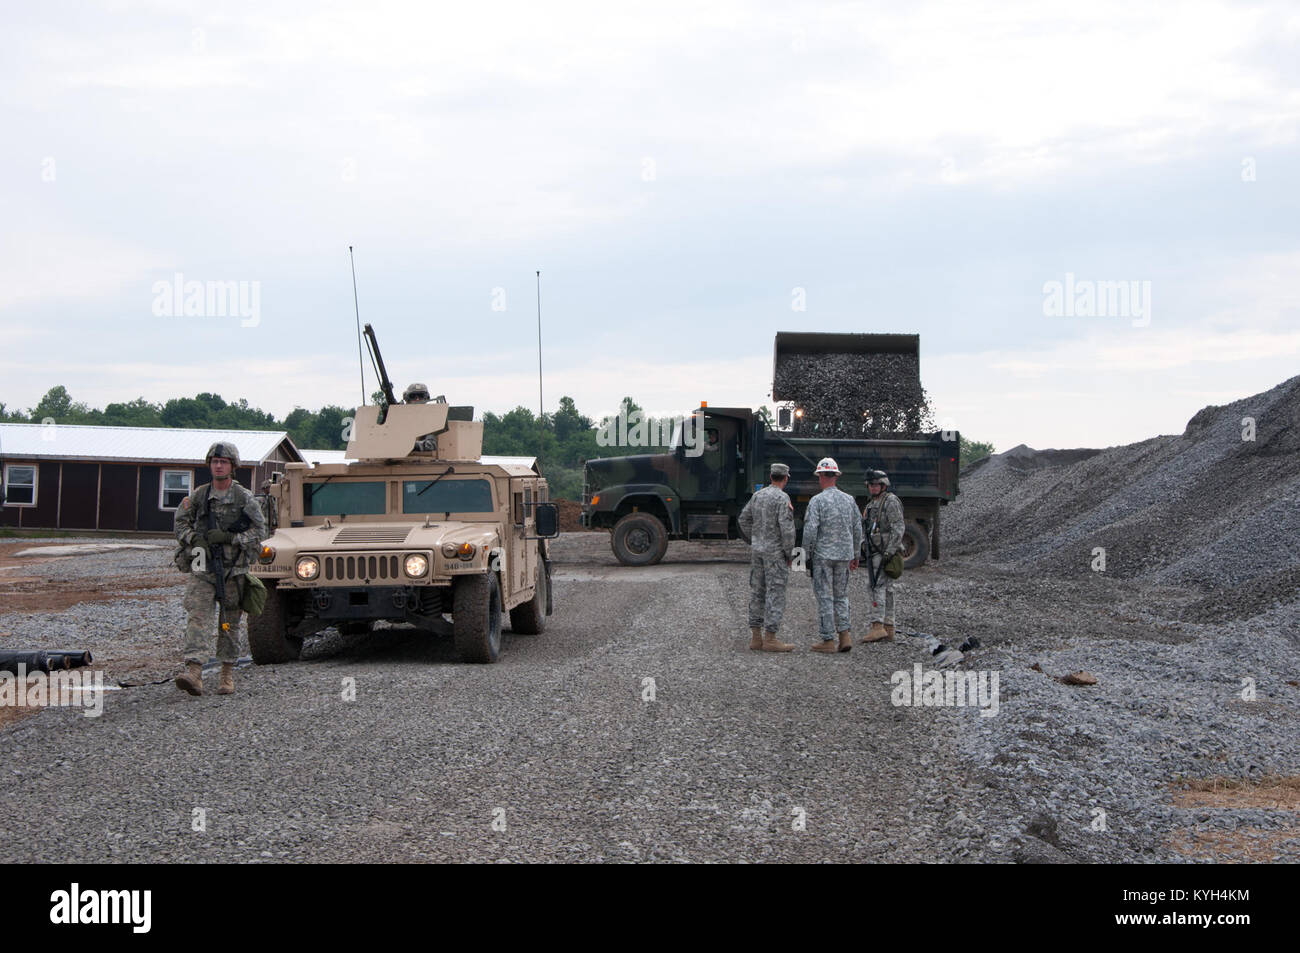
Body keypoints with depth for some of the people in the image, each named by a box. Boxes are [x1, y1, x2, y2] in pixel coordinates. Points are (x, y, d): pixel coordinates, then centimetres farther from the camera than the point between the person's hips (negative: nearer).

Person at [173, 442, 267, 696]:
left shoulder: (244, 498, -1)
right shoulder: (199, 496, 6)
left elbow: (260, 531, -3)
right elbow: (181, 522, 14)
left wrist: (229, 537, -15)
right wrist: (194, 539, -5)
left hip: (233, 569, -1)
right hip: (202, 568, 1)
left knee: (229, 622, 6)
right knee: (198, 617, -13)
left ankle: (227, 674, 17)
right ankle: (194, 673, -24)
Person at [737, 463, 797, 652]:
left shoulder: (758, 495, 8)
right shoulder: (782, 499, -15)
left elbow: (744, 519, 16)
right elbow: (787, 528, -21)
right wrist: (789, 554, -10)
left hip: (757, 550, 7)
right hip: (775, 551, -7)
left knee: (757, 593, 10)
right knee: (775, 594, -5)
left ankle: (756, 638, 11)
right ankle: (770, 639, -7)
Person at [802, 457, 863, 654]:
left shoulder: (817, 501, -12)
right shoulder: (849, 500, 5)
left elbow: (811, 530, -16)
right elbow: (857, 529, 9)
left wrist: (807, 554, -4)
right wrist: (855, 555, 18)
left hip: (822, 555, -5)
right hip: (844, 554, 5)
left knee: (825, 597, 1)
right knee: (841, 596, 15)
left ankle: (828, 640, 2)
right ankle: (845, 634, 4)